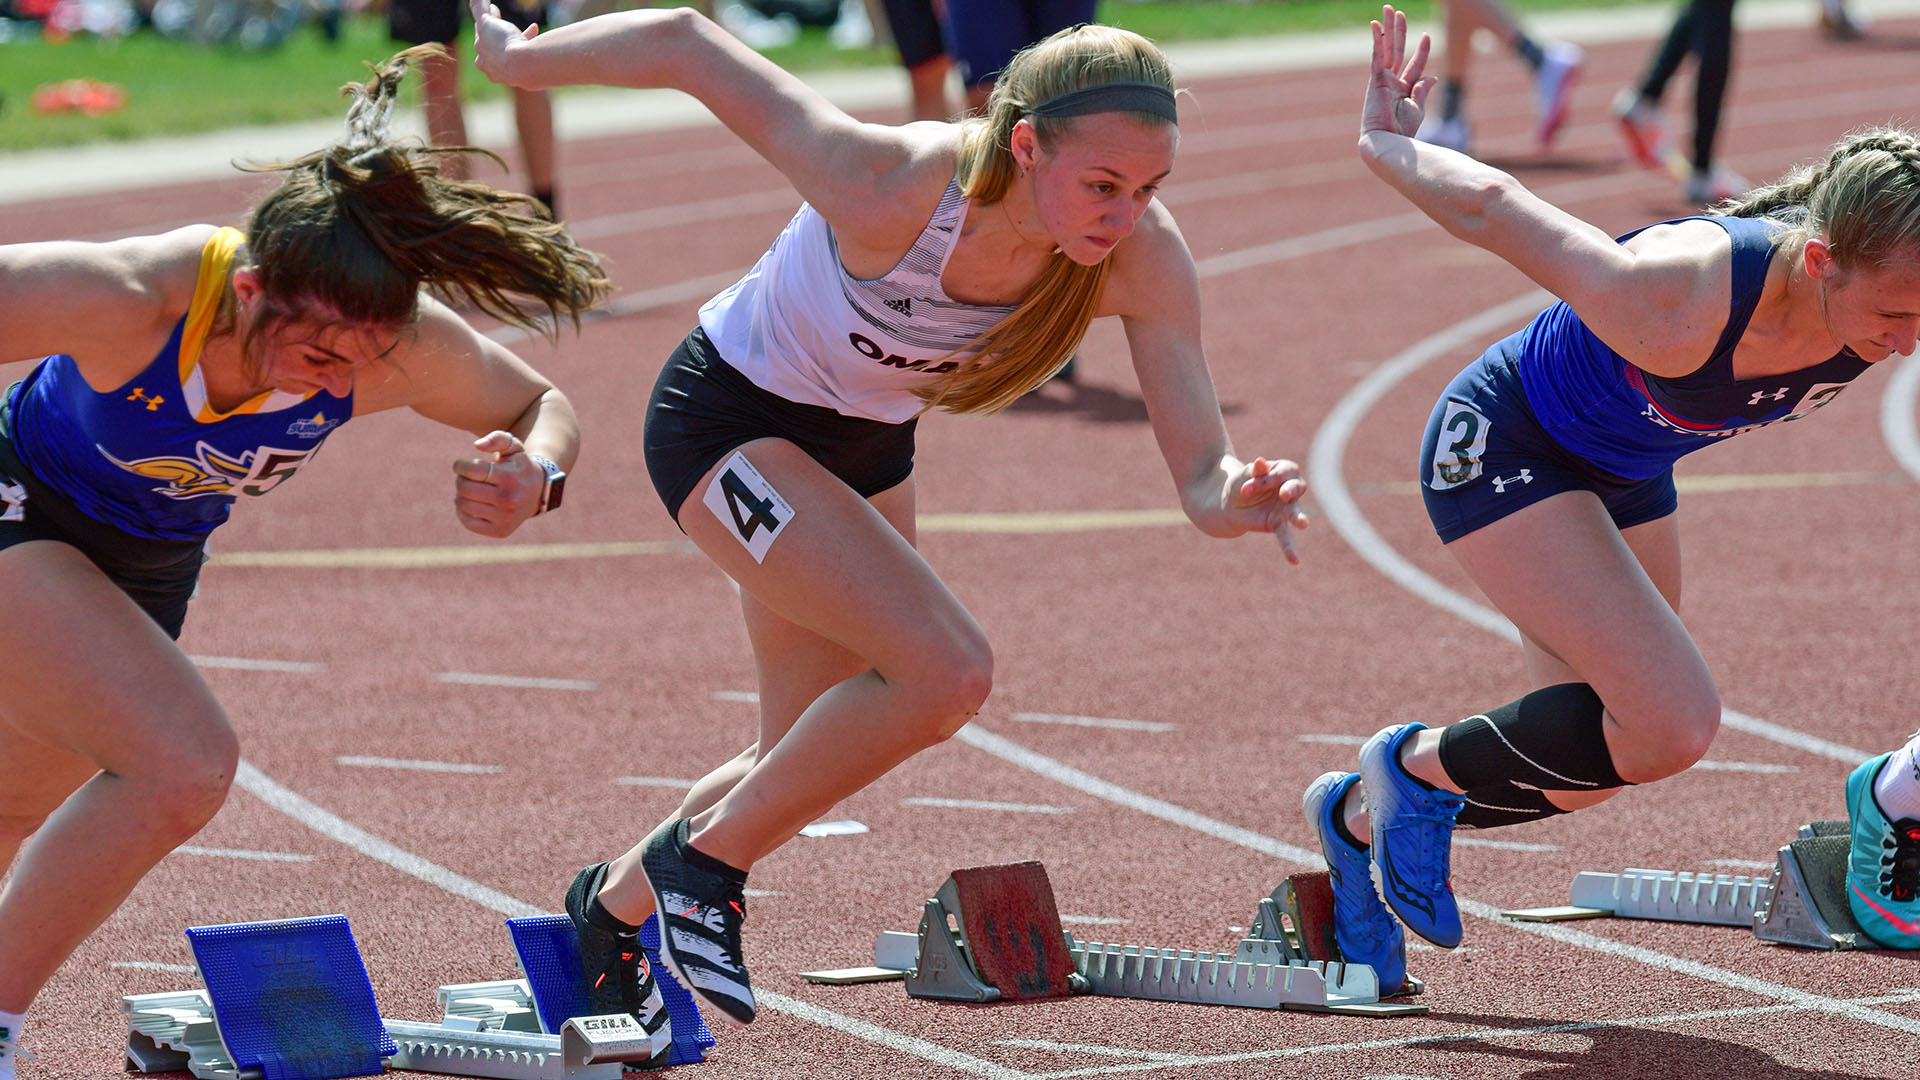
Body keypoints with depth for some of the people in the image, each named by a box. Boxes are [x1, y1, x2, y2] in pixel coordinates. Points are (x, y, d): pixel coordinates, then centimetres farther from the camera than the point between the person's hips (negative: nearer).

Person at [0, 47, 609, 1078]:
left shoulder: (397, 347, -26)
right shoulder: (126, 301, -40)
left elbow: (542, 406, -10)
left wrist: (533, 476, -30)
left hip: (150, 561, 6)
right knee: (183, 766, -26)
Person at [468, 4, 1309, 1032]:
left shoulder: (1142, 254, -25)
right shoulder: (893, 189, -38)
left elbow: (1198, 469, -25)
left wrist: (1235, 499, -49)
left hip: (867, 445, 6)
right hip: (728, 424, -6)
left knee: (808, 763, 17)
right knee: (945, 668, -24)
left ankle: (616, 902, 44)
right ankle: (703, 859, -4)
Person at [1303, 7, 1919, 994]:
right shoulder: (1677, 302, -43)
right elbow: (1488, 207, -30)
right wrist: (1386, 149, -13)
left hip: (1624, 478, 7)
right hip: (1500, 453, -7)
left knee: (1589, 764, 15)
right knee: (1673, 723, -21)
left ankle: (1360, 820, 39)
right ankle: (1417, 767, 3)